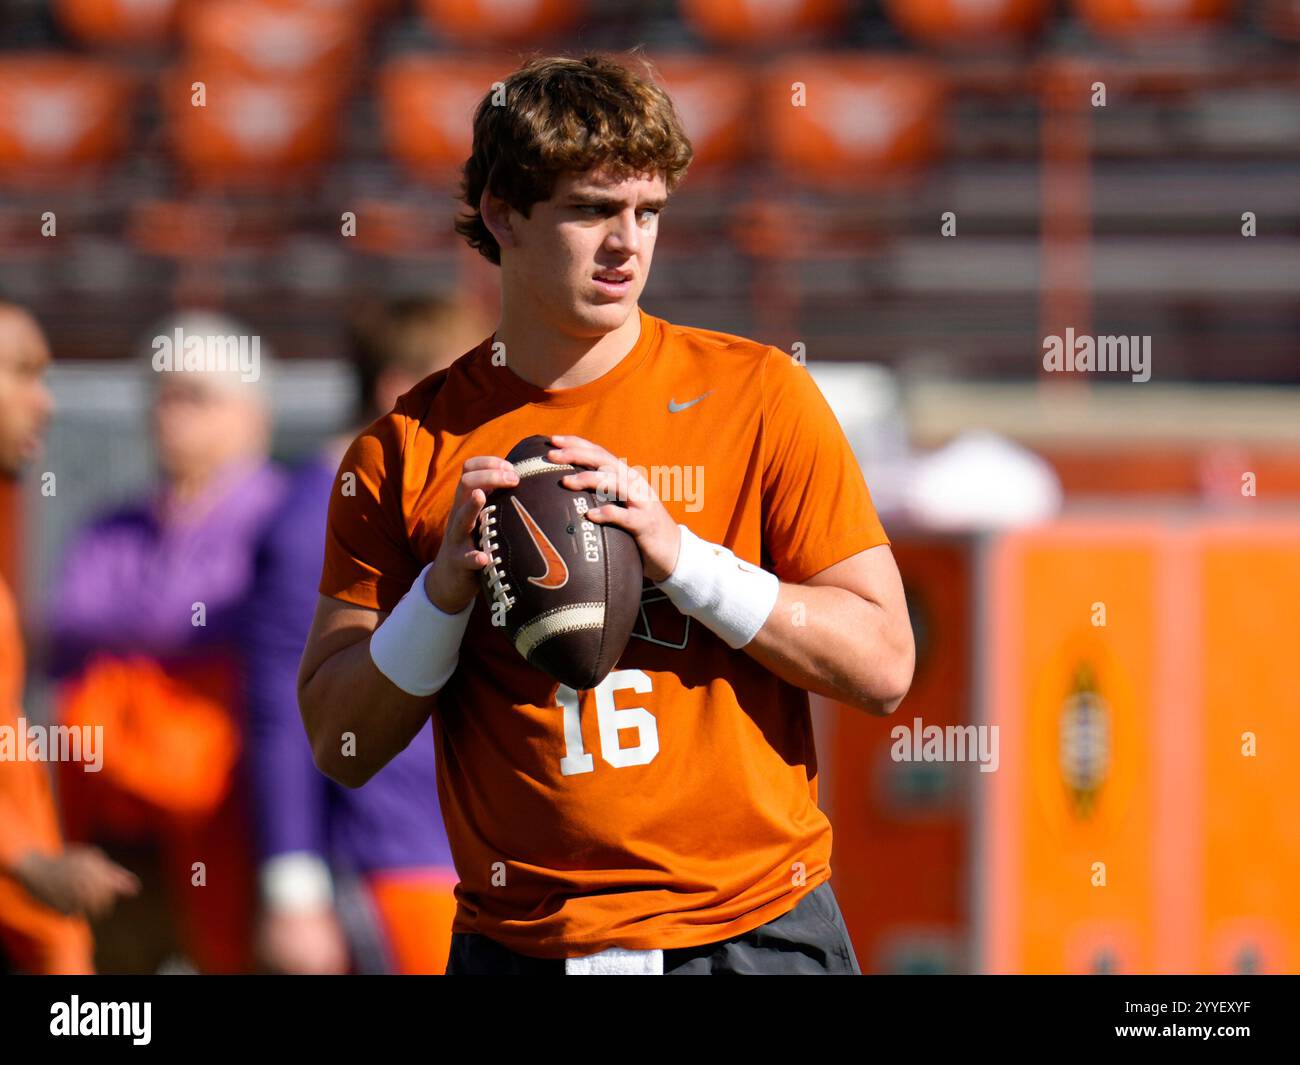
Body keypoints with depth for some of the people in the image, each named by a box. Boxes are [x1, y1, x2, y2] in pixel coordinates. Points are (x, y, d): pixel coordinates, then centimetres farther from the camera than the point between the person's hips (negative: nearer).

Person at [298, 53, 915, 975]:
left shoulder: (756, 395, 0)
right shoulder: (406, 450, 3)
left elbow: (883, 666, -6)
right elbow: (341, 749, 2)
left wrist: (678, 554, -16)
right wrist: (446, 588, -14)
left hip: (753, 933, -1)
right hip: (517, 946, 1)